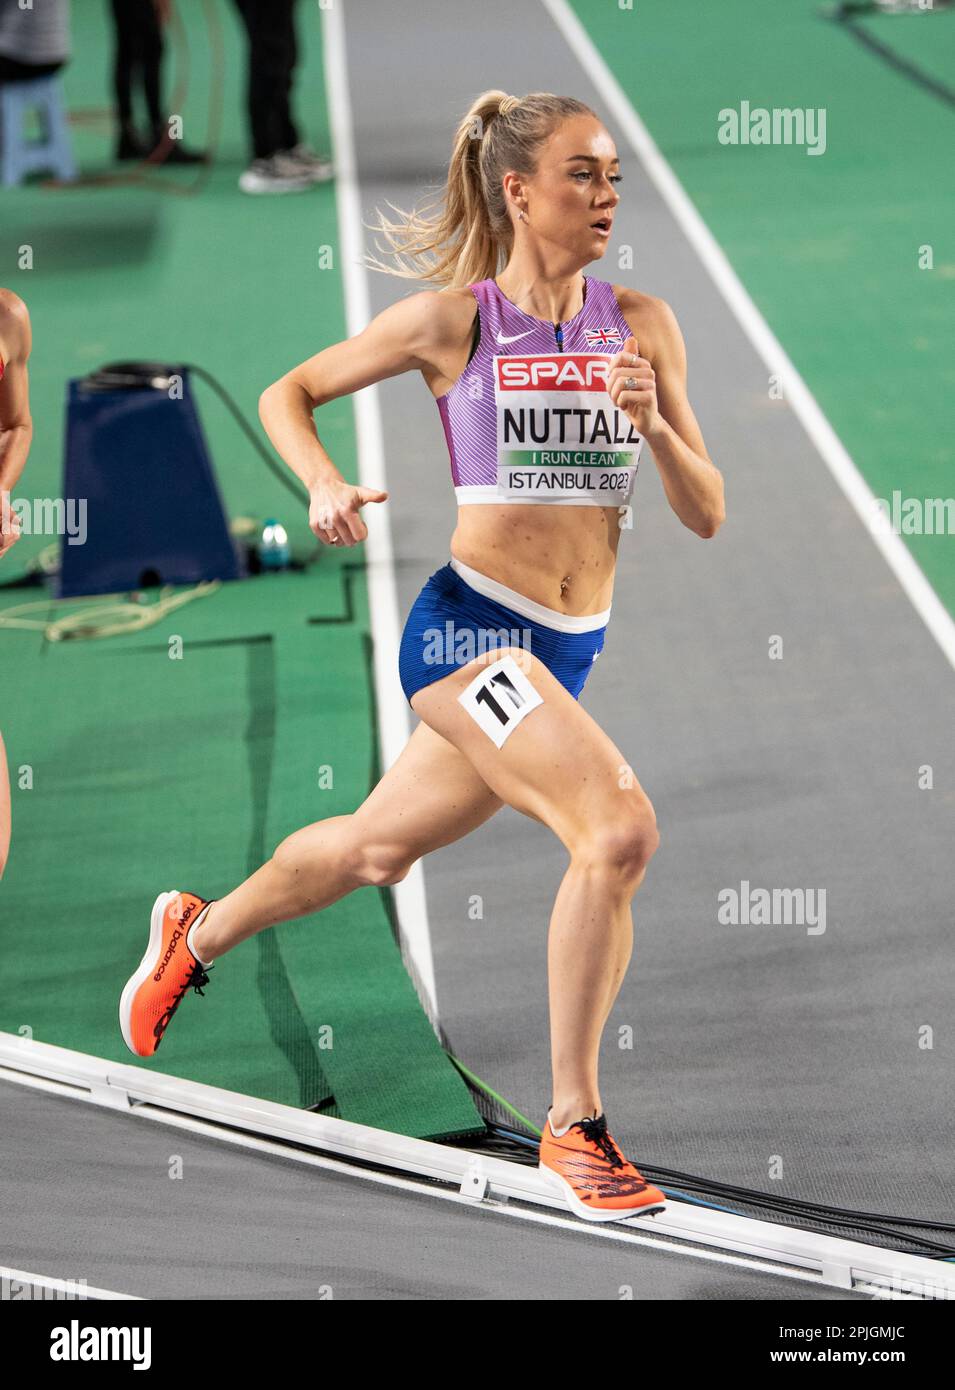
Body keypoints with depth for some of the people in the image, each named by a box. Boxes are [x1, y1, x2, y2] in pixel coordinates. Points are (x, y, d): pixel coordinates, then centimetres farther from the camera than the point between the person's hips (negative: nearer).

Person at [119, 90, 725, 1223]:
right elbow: (287, 393, 7)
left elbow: (705, 515, 3)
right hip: (467, 624, -6)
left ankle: (199, 931, 50)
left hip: (567, 655, 6)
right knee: (620, 828, -24)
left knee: (380, 847, 22)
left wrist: (655, 428, -15)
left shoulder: (641, 325, 4)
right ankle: (573, 1127, -14)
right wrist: (323, 486, -12)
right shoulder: (454, 318, -6)